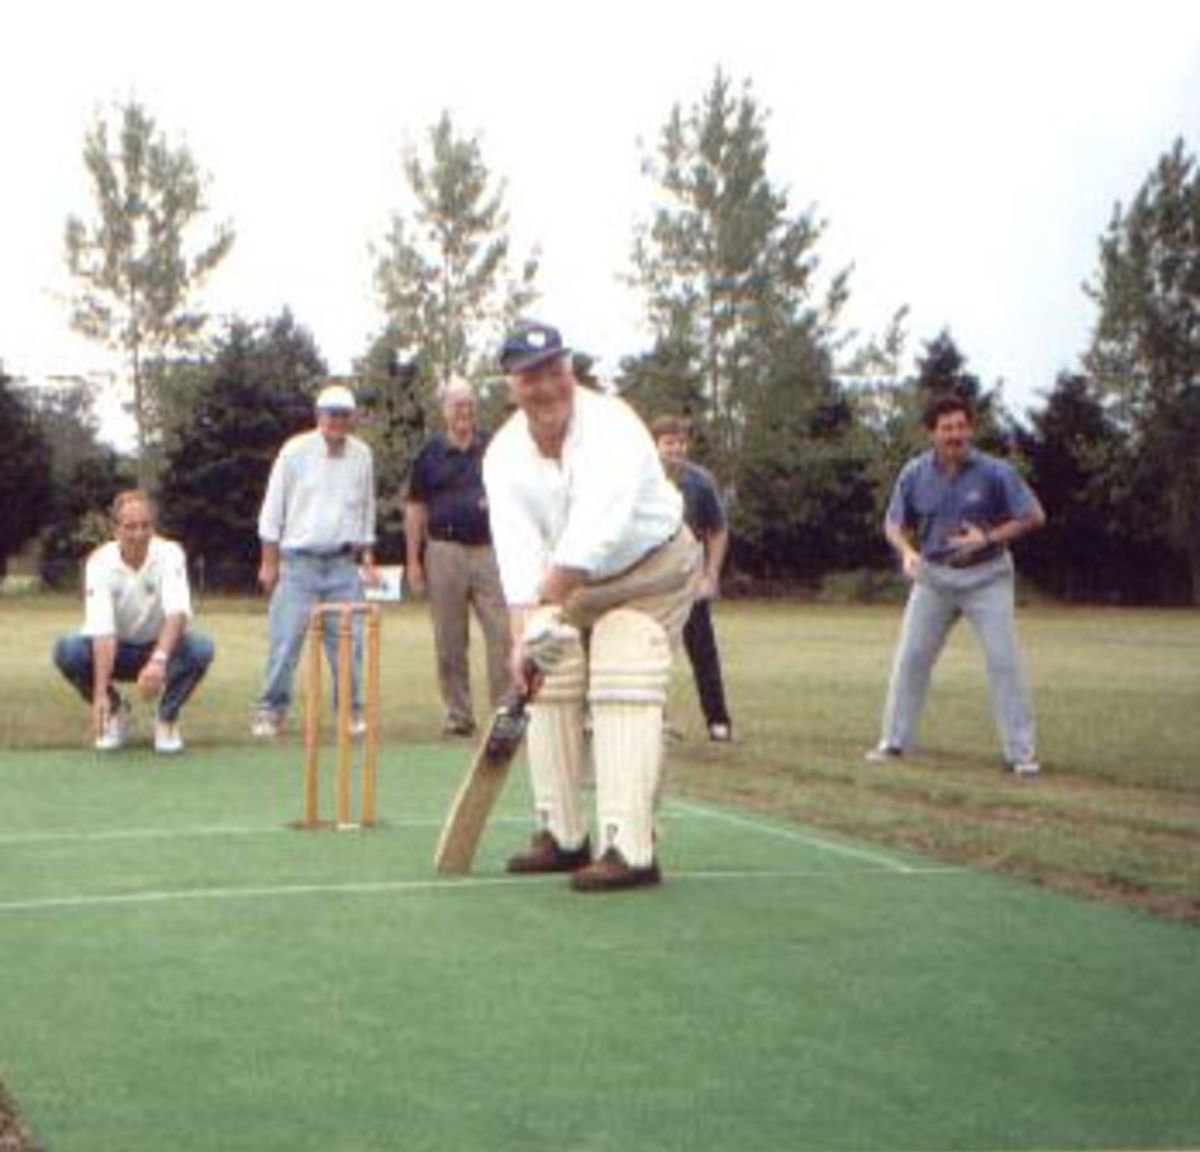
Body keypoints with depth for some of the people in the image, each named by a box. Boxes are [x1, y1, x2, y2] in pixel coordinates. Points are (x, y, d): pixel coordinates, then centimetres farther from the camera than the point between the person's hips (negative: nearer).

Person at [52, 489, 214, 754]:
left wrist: (159, 660, -53)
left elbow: (177, 612, -35)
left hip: (160, 647, 0)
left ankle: (167, 717, -4)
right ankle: (115, 712, -1)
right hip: (116, 652, 0)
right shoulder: (100, 562, -22)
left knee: (201, 649, -31)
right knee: (66, 650, -29)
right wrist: (100, 693, -42)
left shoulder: (169, 553, -20)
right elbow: (103, 631, -32)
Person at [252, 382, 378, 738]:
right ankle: (270, 711, 2)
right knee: (285, 640, -6)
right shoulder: (295, 451, -3)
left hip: (343, 564, 3)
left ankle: (352, 711, 10)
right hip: (298, 561, -3)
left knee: (348, 641, 0)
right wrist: (269, 561, -3)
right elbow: (273, 508, 0)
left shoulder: (362, 455, 7)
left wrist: (367, 559, 11)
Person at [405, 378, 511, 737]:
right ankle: (458, 714, 11)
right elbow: (415, 509, 7)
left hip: (491, 550, 1)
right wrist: (413, 561, 3)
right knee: (450, 642, 3)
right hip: (445, 551, 0)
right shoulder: (430, 454, 7)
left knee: (503, 635, -6)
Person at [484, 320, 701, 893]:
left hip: (651, 570, -6)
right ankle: (563, 835, 16)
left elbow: (597, 533, -39)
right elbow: (518, 553, -20)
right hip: (569, 582, 6)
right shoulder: (504, 454, -12)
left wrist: (548, 602, -43)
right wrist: (522, 635, -31)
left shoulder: (612, 426, -28)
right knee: (550, 690, 3)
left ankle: (629, 850, -21)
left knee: (625, 697, -18)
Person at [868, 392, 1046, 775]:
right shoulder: (914, 473, -3)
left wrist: (989, 538, -19)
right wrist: (907, 552, -14)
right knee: (910, 657, 3)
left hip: (986, 576, -3)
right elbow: (894, 524, 7)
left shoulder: (995, 472, -12)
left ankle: (1021, 752, -3)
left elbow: (1034, 516, -7)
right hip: (934, 575, 3)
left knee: (1003, 660, -8)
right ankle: (895, 741, 14)